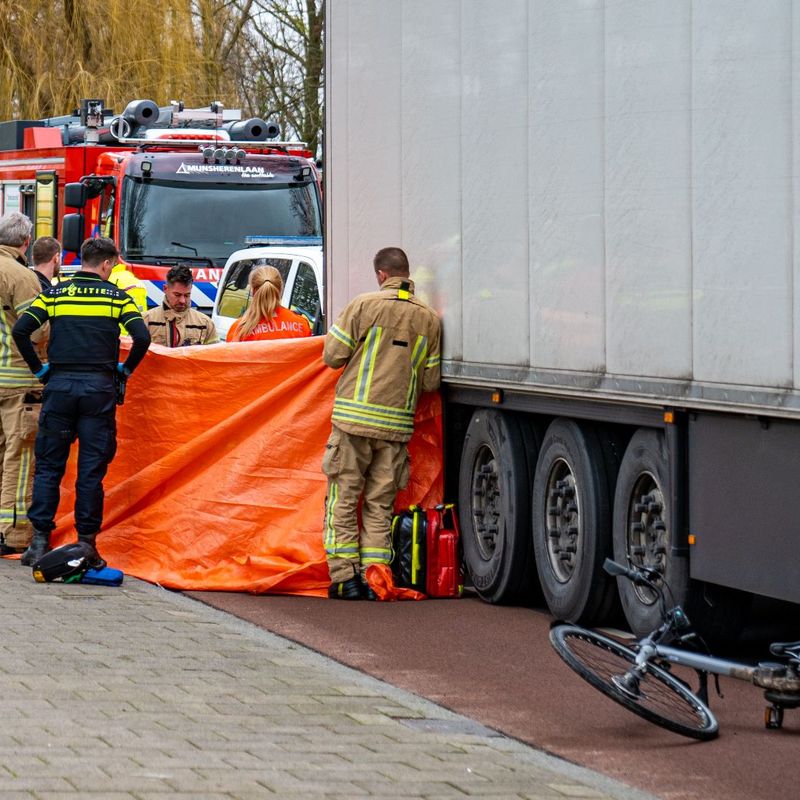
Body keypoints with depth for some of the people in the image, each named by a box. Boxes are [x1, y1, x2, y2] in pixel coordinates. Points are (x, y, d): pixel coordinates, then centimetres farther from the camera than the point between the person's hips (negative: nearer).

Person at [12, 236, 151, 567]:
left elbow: (20, 330, -3)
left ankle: (40, 540, 2)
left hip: (59, 386, 1)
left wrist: (39, 369, 7)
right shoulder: (116, 296, 3)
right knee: (91, 470, 3)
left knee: (48, 466, 8)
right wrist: (126, 369, 8)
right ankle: (87, 542, 3)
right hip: (99, 388, -1)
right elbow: (142, 337, -8)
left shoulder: (55, 293, 7)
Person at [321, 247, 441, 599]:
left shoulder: (365, 305, -6)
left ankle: (344, 577, 1)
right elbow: (431, 381, 6)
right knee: (380, 505, 11)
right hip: (398, 422, 3)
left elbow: (333, 355, -5)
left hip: (355, 417, -3)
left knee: (343, 499, 5)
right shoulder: (429, 318, 4)